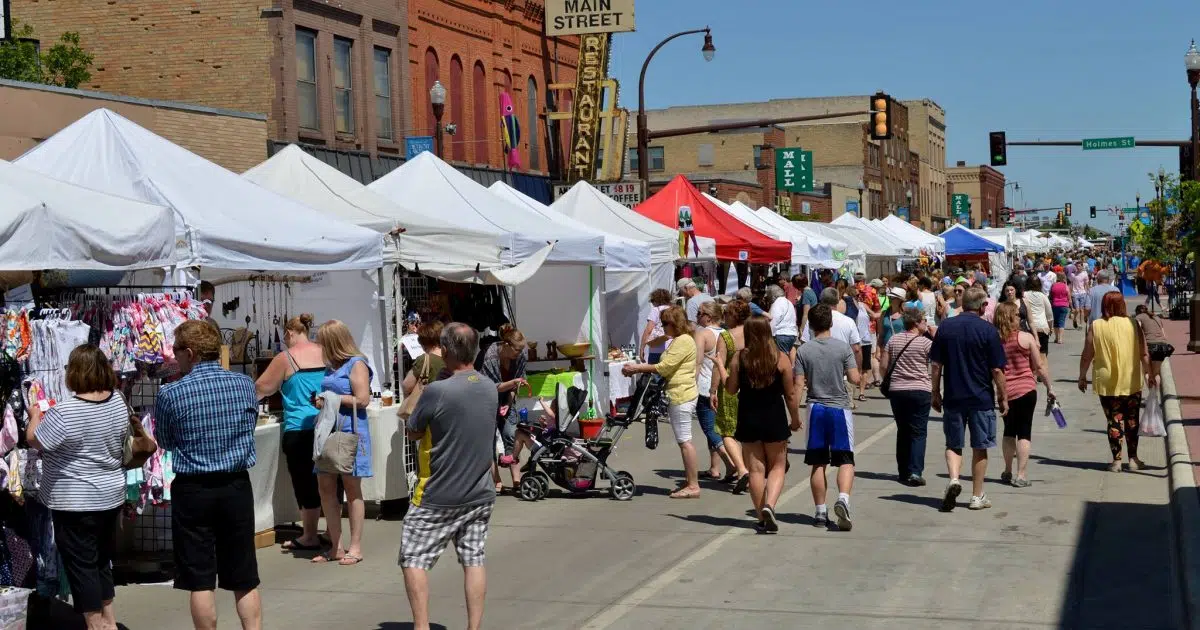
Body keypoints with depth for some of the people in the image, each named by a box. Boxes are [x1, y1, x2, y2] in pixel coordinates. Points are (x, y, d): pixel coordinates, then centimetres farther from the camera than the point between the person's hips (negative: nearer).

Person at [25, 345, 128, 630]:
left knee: (81, 564, 4)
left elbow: (34, 439, -11)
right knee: (102, 560, 19)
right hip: (111, 496, 7)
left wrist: (35, 415, 9)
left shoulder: (65, 412, -24)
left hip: (76, 502, -7)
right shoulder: (118, 401, -2)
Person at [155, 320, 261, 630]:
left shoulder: (170, 394, -10)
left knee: (200, 581, 6)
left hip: (192, 491, -3)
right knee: (244, 580, 11)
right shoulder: (245, 384, -2)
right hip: (237, 488, 3)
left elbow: (165, 443, 3)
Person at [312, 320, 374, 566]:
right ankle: (336, 547, 11)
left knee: (351, 489, -1)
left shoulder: (357, 364, -6)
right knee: (325, 487, 3)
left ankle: (355, 547, 6)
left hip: (350, 432, -8)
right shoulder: (332, 367, 17)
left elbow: (362, 399, -14)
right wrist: (321, 401, 10)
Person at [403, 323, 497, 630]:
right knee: (474, 560, 10)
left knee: (414, 559, 6)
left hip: (438, 498, -6)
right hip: (480, 495, 6)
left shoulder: (437, 391, -20)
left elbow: (412, 433, -6)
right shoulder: (490, 388, 1)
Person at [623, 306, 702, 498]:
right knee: (683, 441, 13)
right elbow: (666, 367, 18)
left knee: (684, 440, -9)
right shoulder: (679, 340, 19)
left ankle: (693, 486, -8)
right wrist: (638, 369, 9)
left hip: (681, 396, -11)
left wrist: (636, 368, -11)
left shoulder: (683, 341, -14)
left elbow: (663, 368, -18)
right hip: (680, 396, 11)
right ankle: (689, 482, 18)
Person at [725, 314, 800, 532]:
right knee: (777, 466, 12)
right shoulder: (780, 358, -8)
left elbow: (731, 389, 1)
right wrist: (795, 420, 9)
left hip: (748, 420, 1)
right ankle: (769, 505, -12)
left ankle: (762, 518, 12)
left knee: (756, 468, 9)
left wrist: (721, 368, 16)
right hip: (774, 420, -1)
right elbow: (790, 394, -4)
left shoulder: (739, 358, -6)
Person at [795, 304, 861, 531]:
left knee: (818, 463, 8)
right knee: (846, 460, 1)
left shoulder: (804, 351, -3)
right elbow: (855, 378, -8)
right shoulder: (843, 347, -6)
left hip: (816, 409, 2)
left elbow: (798, 385, -4)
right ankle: (843, 499, -22)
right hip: (840, 408, -2)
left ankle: (820, 512, 11)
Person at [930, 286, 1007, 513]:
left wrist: (935, 393, 13)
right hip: (982, 398, -2)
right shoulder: (987, 330, -8)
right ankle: (977, 496, 15)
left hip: (953, 398, 2)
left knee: (953, 444, 13)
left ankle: (954, 479, -12)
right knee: (980, 447, 9)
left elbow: (936, 365, 3)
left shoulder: (945, 328, 0)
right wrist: (1003, 397, 3)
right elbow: (997, 369, -8)